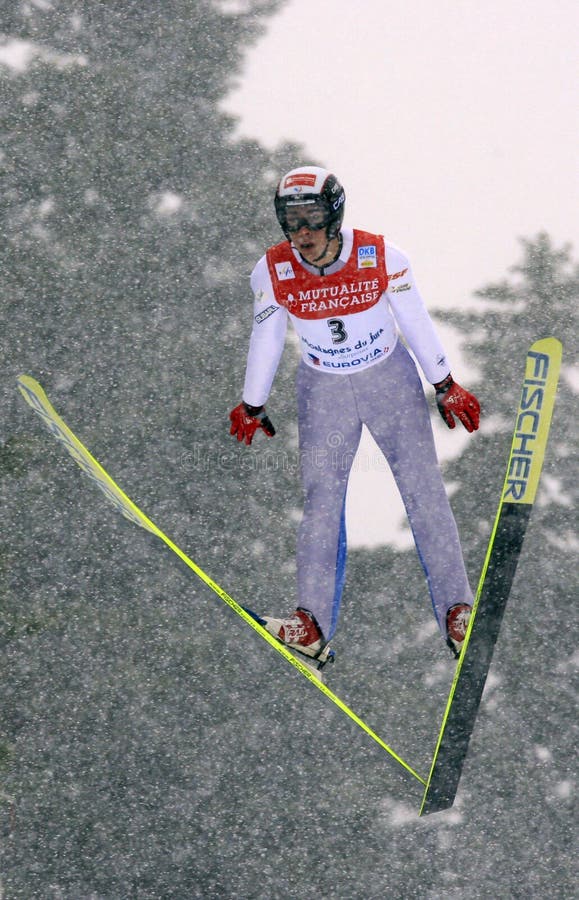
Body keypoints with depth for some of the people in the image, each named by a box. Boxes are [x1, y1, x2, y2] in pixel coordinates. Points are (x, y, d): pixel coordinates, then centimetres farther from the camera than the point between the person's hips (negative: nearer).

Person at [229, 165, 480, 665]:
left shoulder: (382, 257, -21)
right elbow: (266, 340, -2)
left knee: (425, 491, -3)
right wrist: (252, 407, 8)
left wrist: (446, 386, 2)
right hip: (323, 390, 1)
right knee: (321, 499, -6)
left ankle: (457, 612, 4)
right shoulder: (273, 271, -17)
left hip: (391, 379, -1)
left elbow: (416, 322, -7)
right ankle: (313, 626, -9)